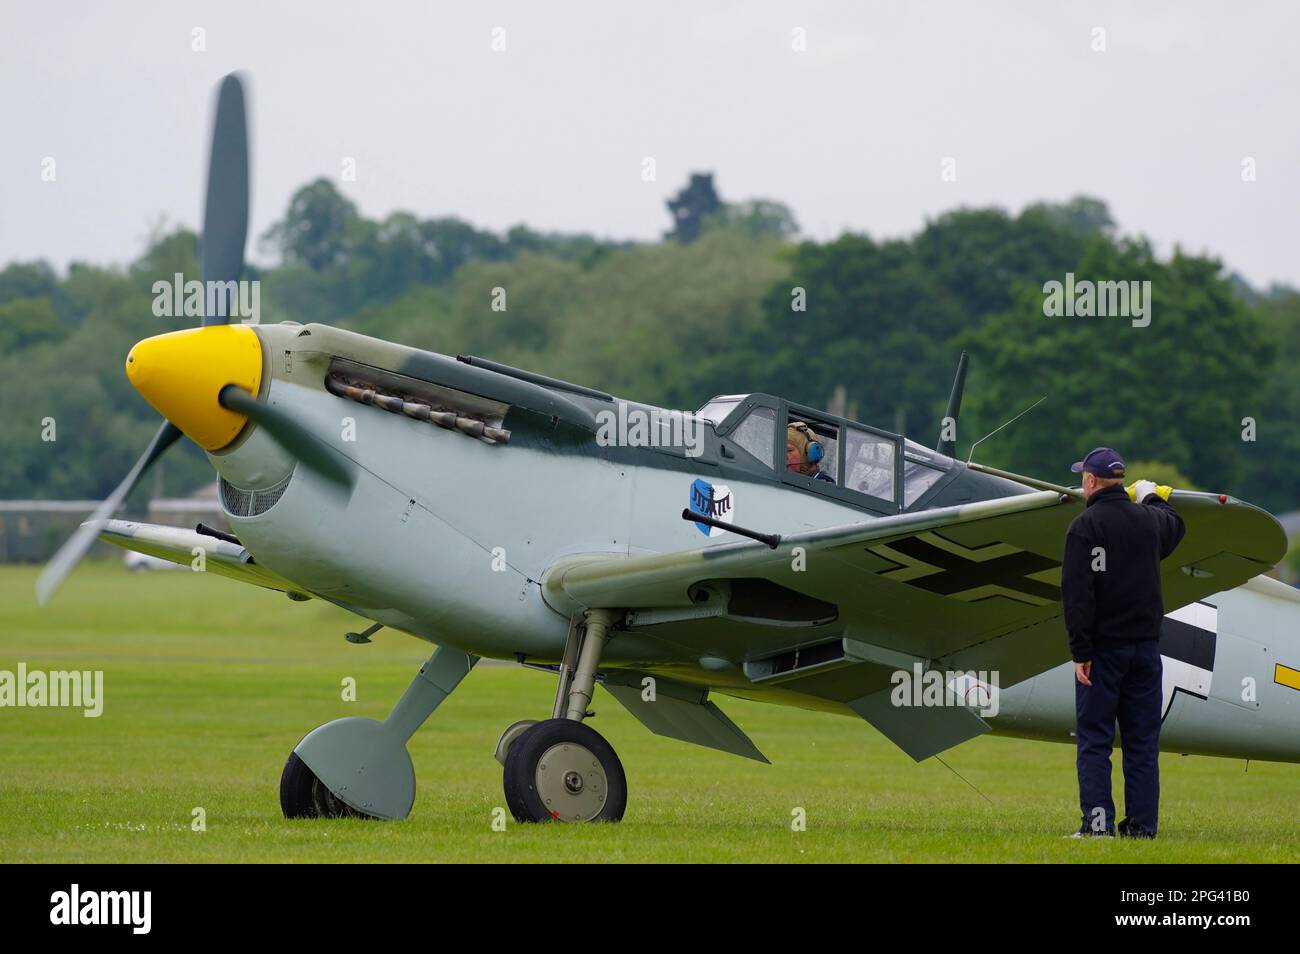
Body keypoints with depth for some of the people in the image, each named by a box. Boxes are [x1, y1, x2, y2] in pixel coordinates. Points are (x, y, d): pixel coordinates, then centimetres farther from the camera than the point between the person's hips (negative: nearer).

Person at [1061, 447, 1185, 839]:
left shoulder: (1085, 526, -10)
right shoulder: (1150, 520, 8)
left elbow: (1077, 593, -17)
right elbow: (1175, 526, 35)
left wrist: (1081, 652, -15)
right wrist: (1153, 498, 54)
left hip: (1103, 648, -5)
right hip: (1146, 645, 5)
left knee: (1094, 740, 0)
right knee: (1143, 740, 7)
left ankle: (1098, 821, -7)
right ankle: (1142, 824, 6)